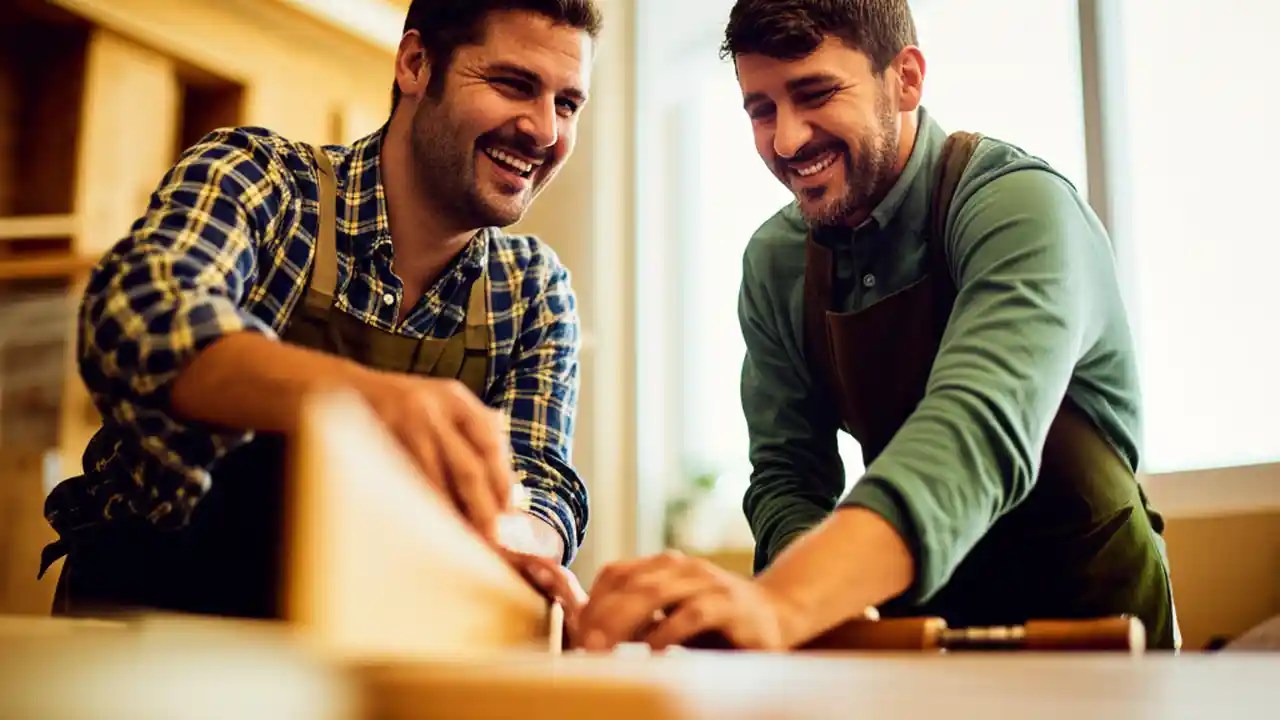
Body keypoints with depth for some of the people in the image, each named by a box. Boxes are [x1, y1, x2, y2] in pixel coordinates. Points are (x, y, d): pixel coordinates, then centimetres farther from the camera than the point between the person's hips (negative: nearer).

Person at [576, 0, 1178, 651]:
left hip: (1088, 616, -4)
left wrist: (779, 602, -52)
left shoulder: (1019, 206, -19)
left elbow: (980, 430, -36)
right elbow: (785, 473, 1)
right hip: (917, 617, 4)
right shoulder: (775, 263, -1)